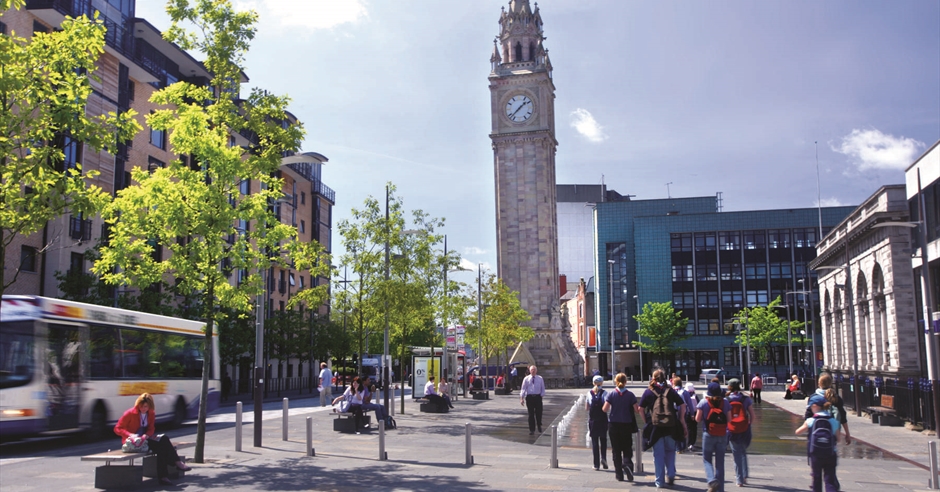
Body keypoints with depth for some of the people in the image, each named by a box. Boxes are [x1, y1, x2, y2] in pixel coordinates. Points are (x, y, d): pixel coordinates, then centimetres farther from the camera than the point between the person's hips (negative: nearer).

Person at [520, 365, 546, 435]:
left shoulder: (540, 378, 8)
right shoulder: (526, 379, 4)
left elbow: (543, 388, 11)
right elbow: (523, 388, 1)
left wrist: (542, 395, -1)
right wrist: (521, 398, -7)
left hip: (538, 397, 1)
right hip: (529, 397, -1)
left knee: (539, 413, 2)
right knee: (531, 414, 2)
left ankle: (539, 426, 28)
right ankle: (532, 429, 11)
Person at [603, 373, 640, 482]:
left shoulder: (611, 394, -5)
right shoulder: (630, 395, -5)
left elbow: (605, 409, -11)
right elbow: (637, 410, -5)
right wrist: (639, 408, 17)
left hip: (613, 425, 0)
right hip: (626, 425, 0)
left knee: (616, 450, 8)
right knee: (627, 448, 10)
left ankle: (619, 475, 7)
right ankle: (627, 464, -20)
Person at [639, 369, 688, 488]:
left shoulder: (648, 392, 5)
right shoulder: (670, 391, 8)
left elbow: (641, 408, 1)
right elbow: (682, 405, 3)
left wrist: (646, 421, 9)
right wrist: (681, 421, 7)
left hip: (655, 426, -1)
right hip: (671, 426, 1)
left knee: (658, 454, 5)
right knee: (670, 451, 20)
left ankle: (660, 481, 7)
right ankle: (670, 475, 10)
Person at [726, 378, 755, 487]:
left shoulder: (726, 399, -4)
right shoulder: (746, 399, -3)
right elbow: (752, 414, -3)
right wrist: (750, 425, 10)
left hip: (732, 430, -1)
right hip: (745, 430, 1)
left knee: (736, 454, 8)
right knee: (743, 453, 20)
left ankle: (739, 479, 9)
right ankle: (744, 476, 16)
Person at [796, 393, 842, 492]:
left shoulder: (810, 421, -7)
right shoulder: (834, 421, -2)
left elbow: (798, 432, 6)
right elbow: (838, 439, 6)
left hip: (815, 455, -1)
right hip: (830, 456, 1)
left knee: (816, 479, 17)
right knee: (830, 481, 0)